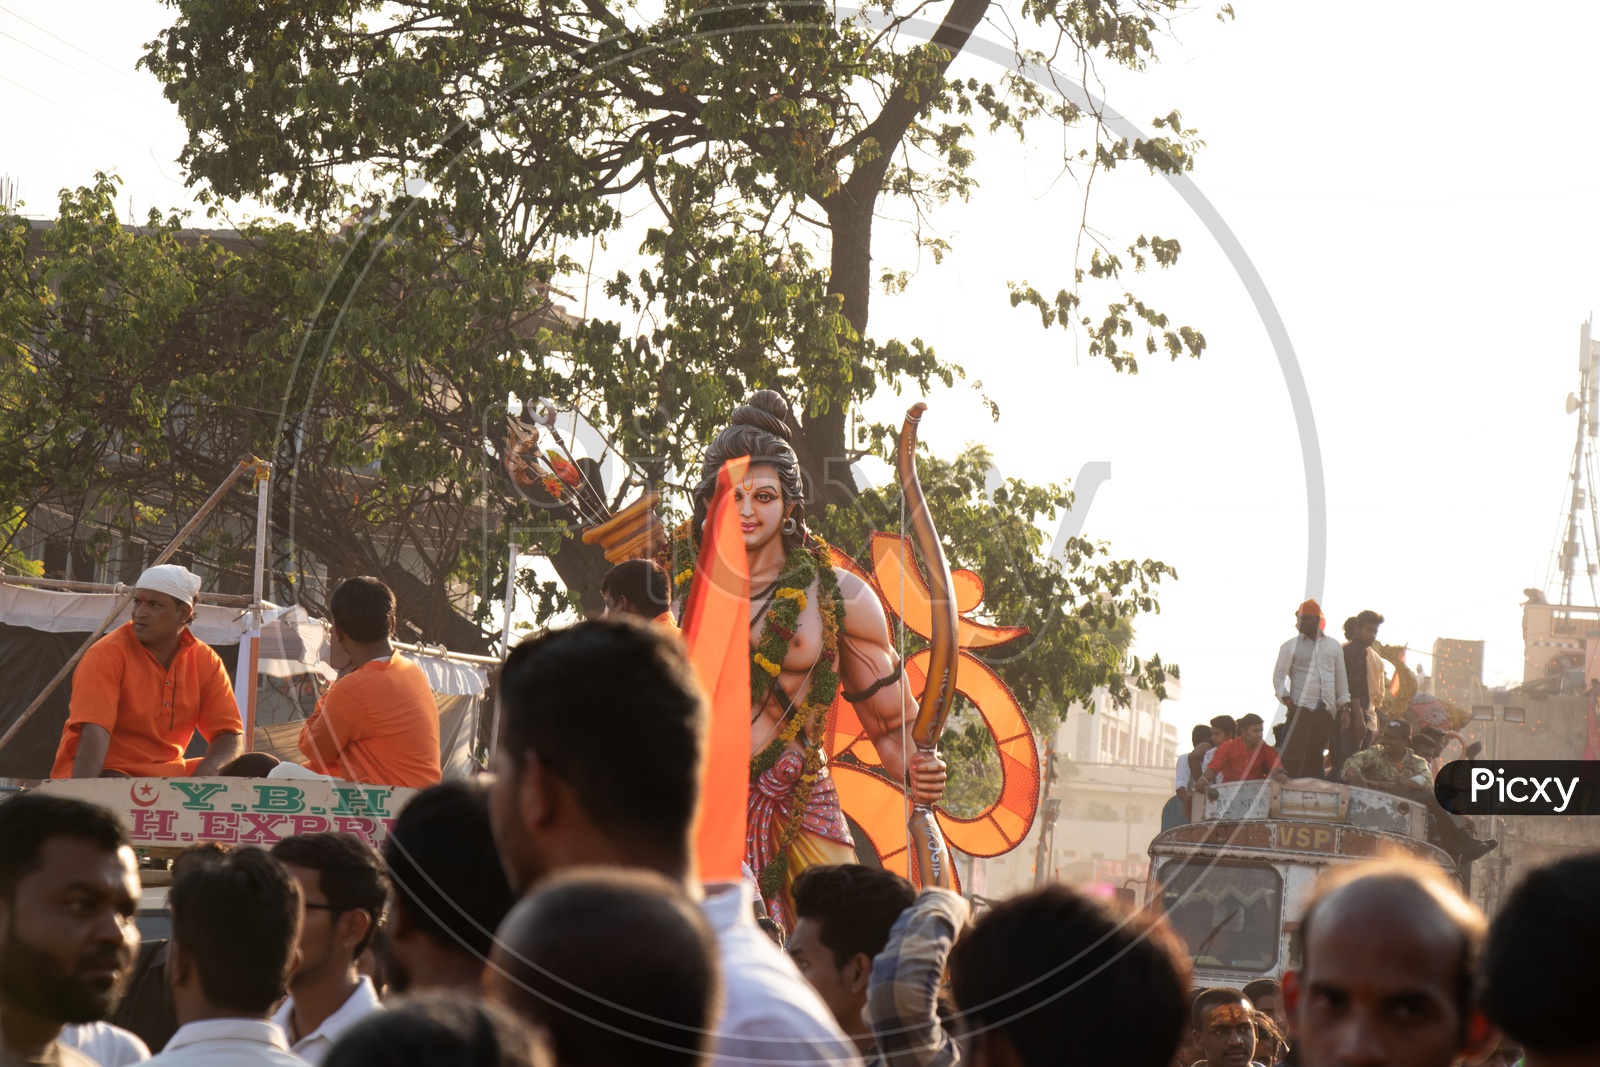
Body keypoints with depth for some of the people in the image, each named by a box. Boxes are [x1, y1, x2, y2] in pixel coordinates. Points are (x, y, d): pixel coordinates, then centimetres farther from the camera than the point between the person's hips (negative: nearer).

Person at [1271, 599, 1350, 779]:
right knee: (1294, 757, -12)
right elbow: (1278, 676, 4)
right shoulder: (1290, 646, 7)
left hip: (1326, 710, 3)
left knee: (1315, 757, 5)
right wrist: (1286, 699, -10)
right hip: (1300, 708, -3)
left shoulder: (1333, 646, 15)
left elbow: (1341, 678, 17)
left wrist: (1344, 707, 10)